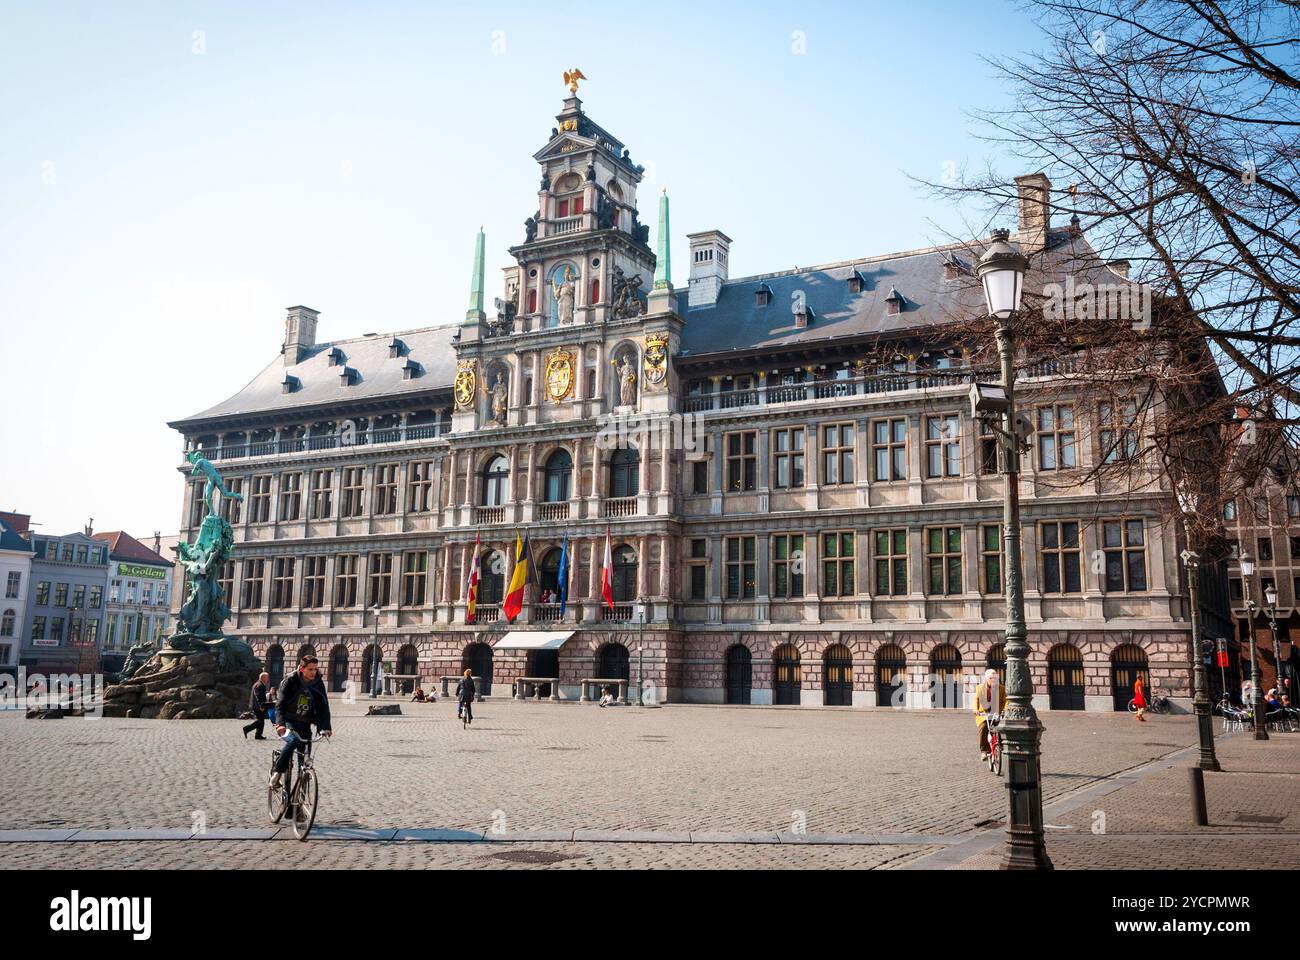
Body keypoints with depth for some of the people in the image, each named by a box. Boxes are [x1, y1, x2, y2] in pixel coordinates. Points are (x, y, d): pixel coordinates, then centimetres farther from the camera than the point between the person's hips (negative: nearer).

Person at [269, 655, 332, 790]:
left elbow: (323, 707, -4)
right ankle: (278, 773, -21)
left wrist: (325, 727, -18)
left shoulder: (318, 684, -1)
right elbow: (280, 704, -17)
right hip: (288, 721, -4)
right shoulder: (290, 680, -10)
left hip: (304, 724, 4)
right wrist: (280, 723, -33)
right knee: (293, 740, -32)